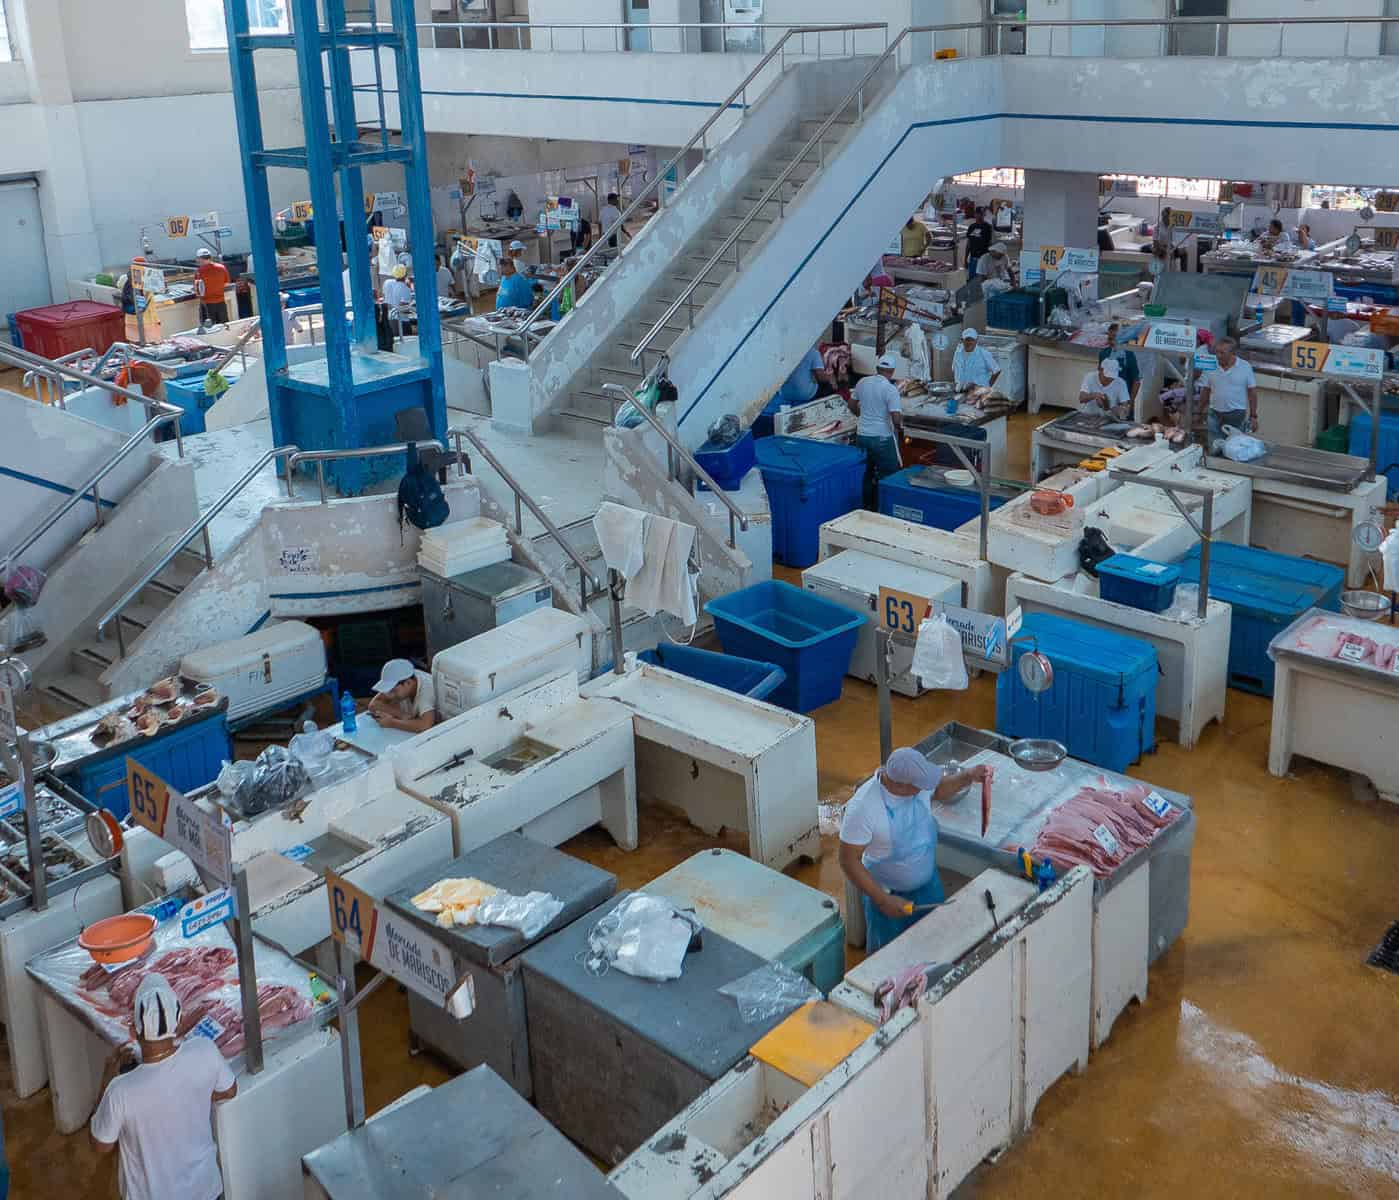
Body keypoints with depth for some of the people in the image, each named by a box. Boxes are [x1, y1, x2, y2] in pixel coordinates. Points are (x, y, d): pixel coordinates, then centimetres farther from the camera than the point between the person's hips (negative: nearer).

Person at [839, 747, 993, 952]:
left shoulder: (917, 782, -18)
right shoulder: (862, 808, -35)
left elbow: (939, 789, 7)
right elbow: (849, 861, -25)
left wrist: (968, 776, -12)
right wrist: (883, 900, -25)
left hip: (928, 885, 5)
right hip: (888, 894, -5)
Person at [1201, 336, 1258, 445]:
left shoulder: (1245, 367, -4)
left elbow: (1252, 393, 0)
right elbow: (1205, 392, 8)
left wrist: (1253, 416, -2)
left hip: (1237, 416, -2)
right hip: (1215, 415, 2)